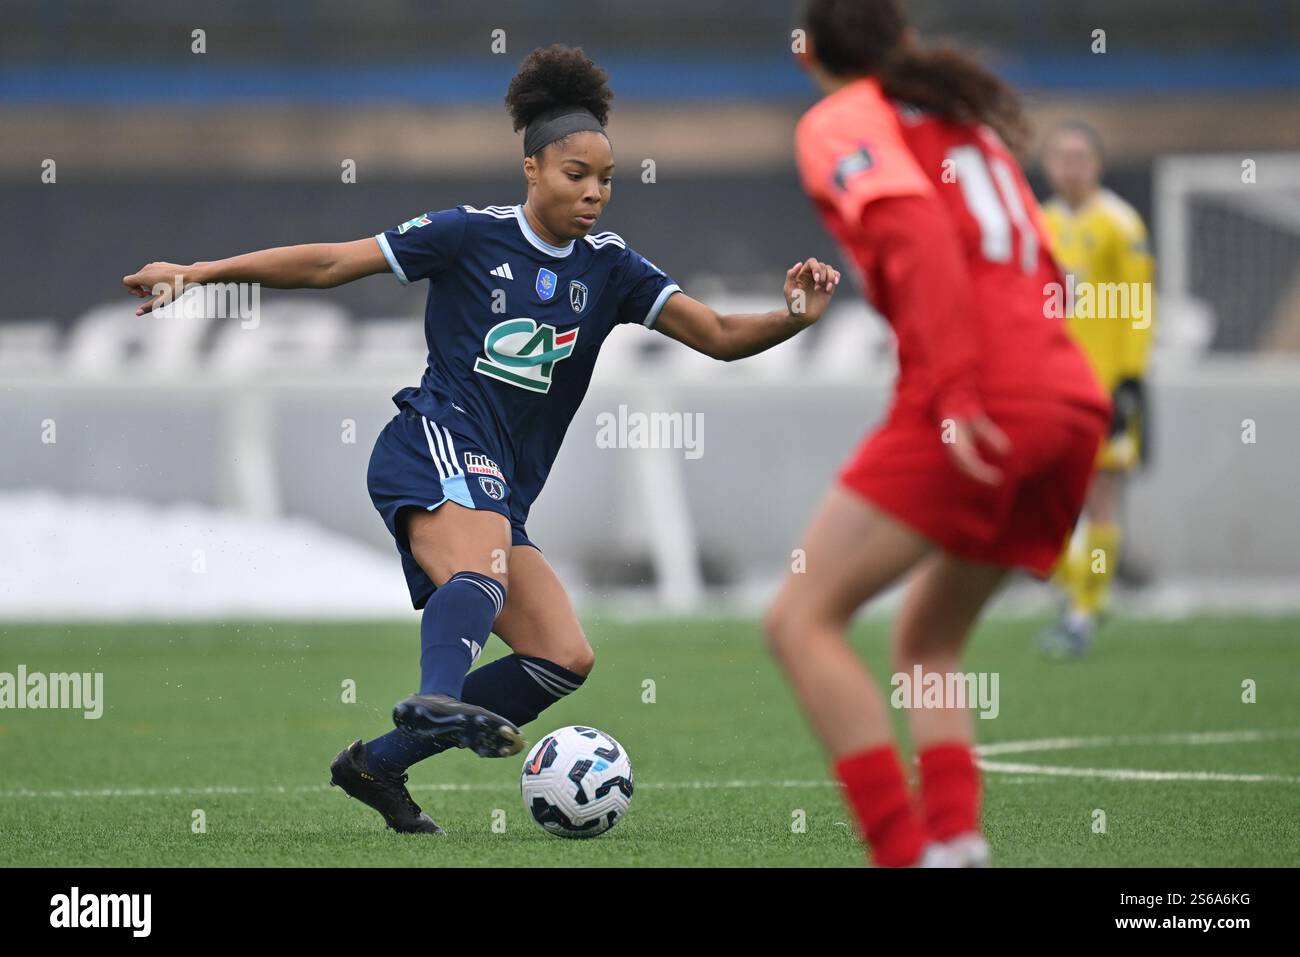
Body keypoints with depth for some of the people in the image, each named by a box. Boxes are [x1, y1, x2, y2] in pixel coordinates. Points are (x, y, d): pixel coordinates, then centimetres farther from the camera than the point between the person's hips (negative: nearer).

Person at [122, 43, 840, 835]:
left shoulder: (607, 267, 11)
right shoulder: (472, 235, 0)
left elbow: (718, 336, 6)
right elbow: (328, 264, 1)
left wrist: (794, 316, -15)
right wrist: (197, 273, -2)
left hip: (500, 491, 7)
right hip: (438, 446, -7)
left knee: (567, 659, -4)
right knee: (485, 568, -37)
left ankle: (379, 763, 1)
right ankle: (436, 702, -67)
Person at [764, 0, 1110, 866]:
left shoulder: (841, 122, 5)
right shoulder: (970, 120, 27)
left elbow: (915, 235, -13)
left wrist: (953, 392, -20)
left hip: (977, 410, -8)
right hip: (1069, 398, 8)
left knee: (802, 619, -7)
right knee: (927, 642, 17)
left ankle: (907, 856, -18)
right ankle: (954, 835, -6)